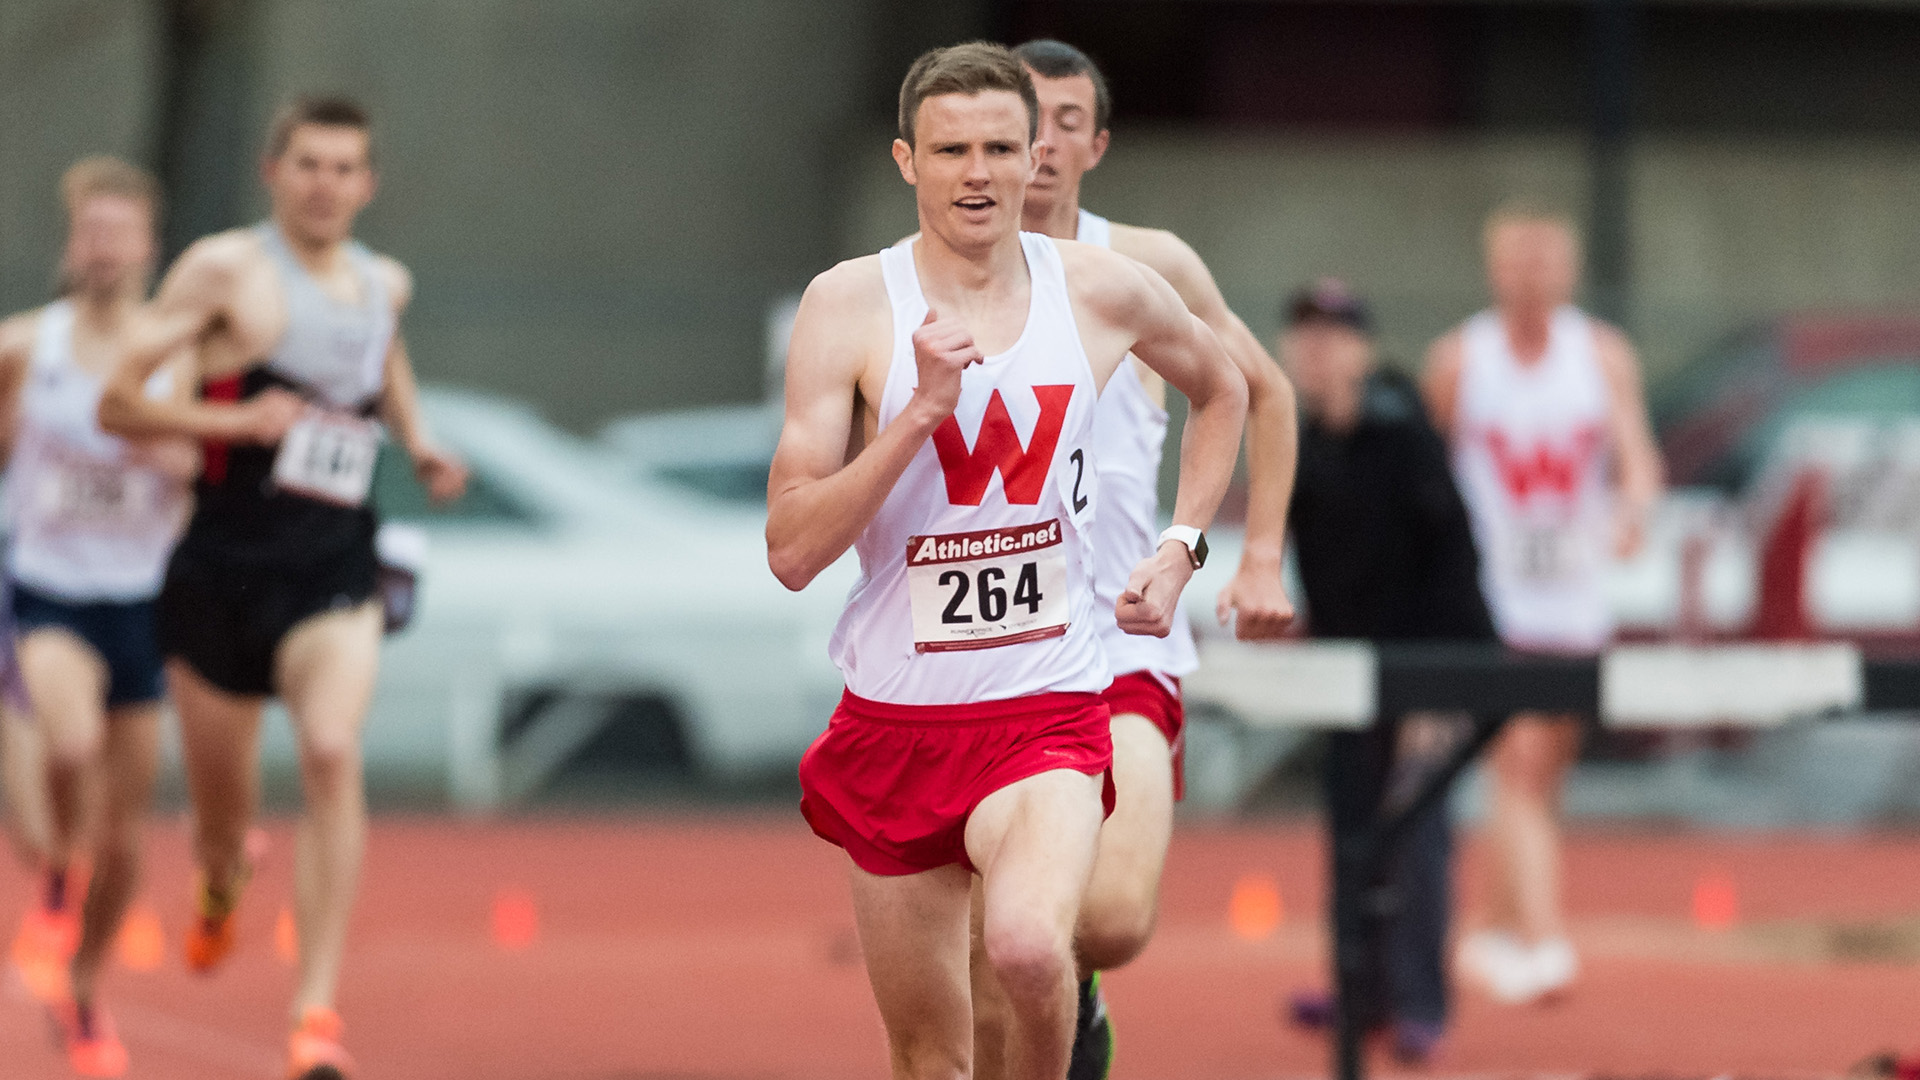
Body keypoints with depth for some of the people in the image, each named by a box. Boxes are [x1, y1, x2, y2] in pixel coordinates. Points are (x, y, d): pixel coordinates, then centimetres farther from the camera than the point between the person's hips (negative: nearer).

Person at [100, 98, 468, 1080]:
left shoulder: (384, 284, 10)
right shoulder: (226, 270, -5)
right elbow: (117, 404, -6)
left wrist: (419, 445, 19)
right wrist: (233, 420, -21)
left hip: (334, 577, 2)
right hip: (223, 568, -2)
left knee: (332, 753, -25)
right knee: (222, 820, 9)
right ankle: (222, 886, 50)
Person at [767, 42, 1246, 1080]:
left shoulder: (1106, 290, 1)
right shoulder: (848, 305, -6)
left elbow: (1221, 392, 24)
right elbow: (791, 552, -12)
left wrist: (1181, 545, 11)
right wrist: (922, 411, -20)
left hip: (1047, 711, -1)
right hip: (895, 717, 1)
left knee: (1027, 946, -31)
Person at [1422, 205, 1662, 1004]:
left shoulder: (1603, 355, 3)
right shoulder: (1458, 361, -1)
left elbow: (1636, 454, -8)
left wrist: (1634, 502, -30)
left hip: (1576, 601, 3)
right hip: (1490, 600, -3)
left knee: (1538, 779, 13)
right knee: (1519, 767, -17)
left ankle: (1495, 932, 32)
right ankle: (1541, 942, -27)